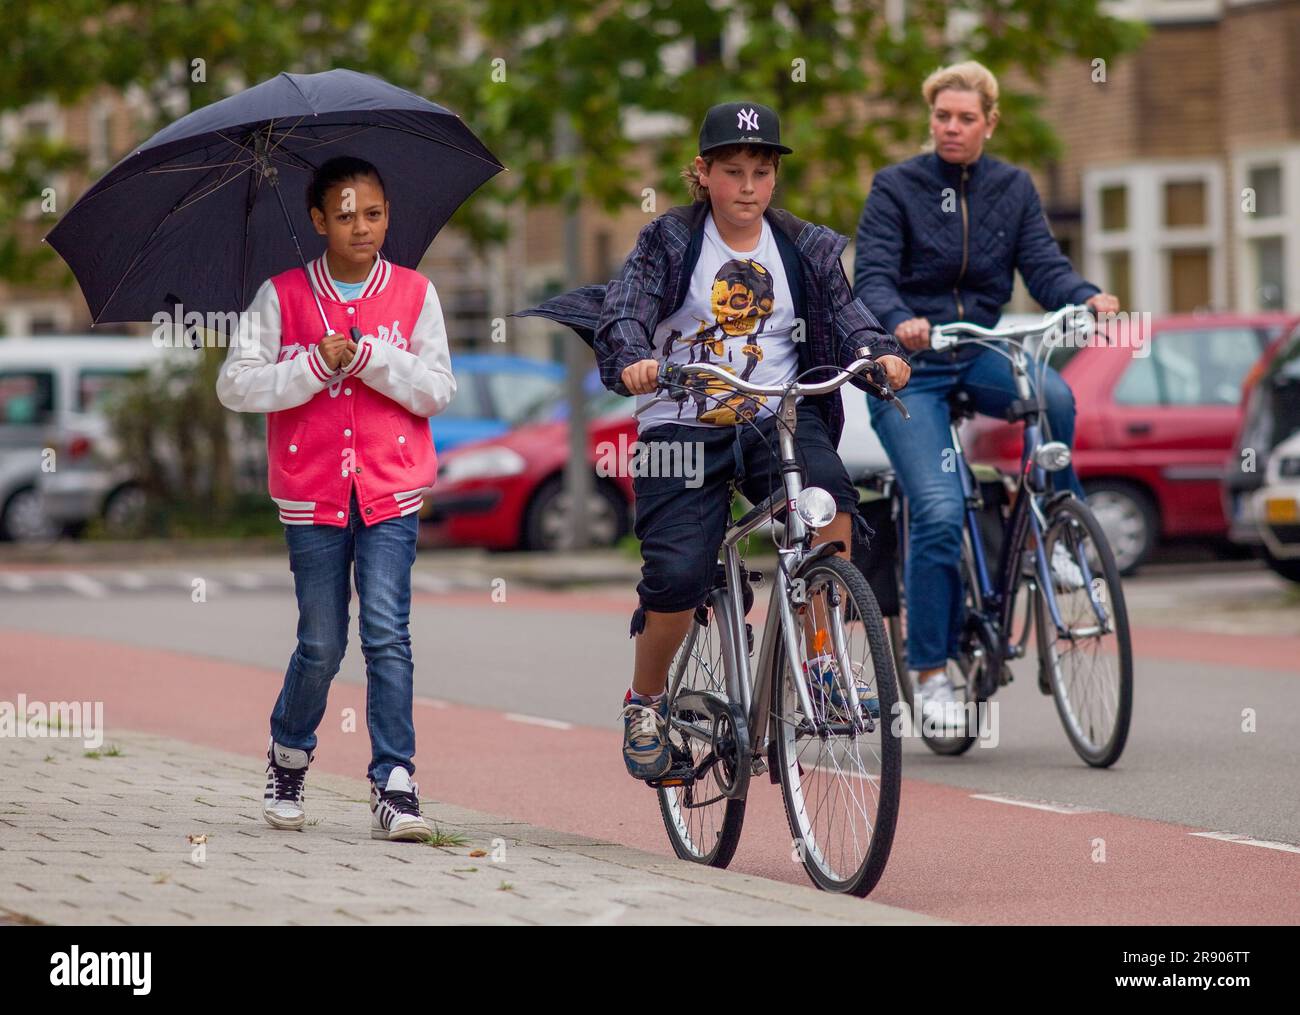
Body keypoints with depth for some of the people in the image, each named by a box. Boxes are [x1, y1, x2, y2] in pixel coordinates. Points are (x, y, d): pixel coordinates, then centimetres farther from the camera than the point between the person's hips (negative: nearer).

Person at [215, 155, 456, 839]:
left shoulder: (414, 294, 6)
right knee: (321, 645, 4)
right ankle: (288, 758, 29)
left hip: (390, 495, 0)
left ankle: (393, 784, -9)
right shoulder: (282, 296, 3)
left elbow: (438, 391, 1)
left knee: (388, 634, -11)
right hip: (312, 497, 0)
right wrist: (316, 365, -14)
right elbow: (235, 385, -3)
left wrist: (371, 357, -13)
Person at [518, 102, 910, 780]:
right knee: (679, 574, -16)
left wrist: (880, 353, -23)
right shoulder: (671, 241, 1)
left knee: (830, 496, -31)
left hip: (776, 419, 2)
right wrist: (634, 359, -35)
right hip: (683, 428, -2)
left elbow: (846, 317, 0)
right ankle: (645, 701, 12)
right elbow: (625, 309, -12)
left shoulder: (804, 248, 8)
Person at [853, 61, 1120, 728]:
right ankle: (930, 671, -6)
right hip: (909, 369, -3)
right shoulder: (896, 187, -4)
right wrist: (900, 321, -36)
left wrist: (1087, 296, -25)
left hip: (979, 354, 3)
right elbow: (872, 277, -14)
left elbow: (1044, 265, -2)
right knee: (939, 511, -18)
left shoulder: (1013, 188, 7)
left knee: (1054, 396, -32)